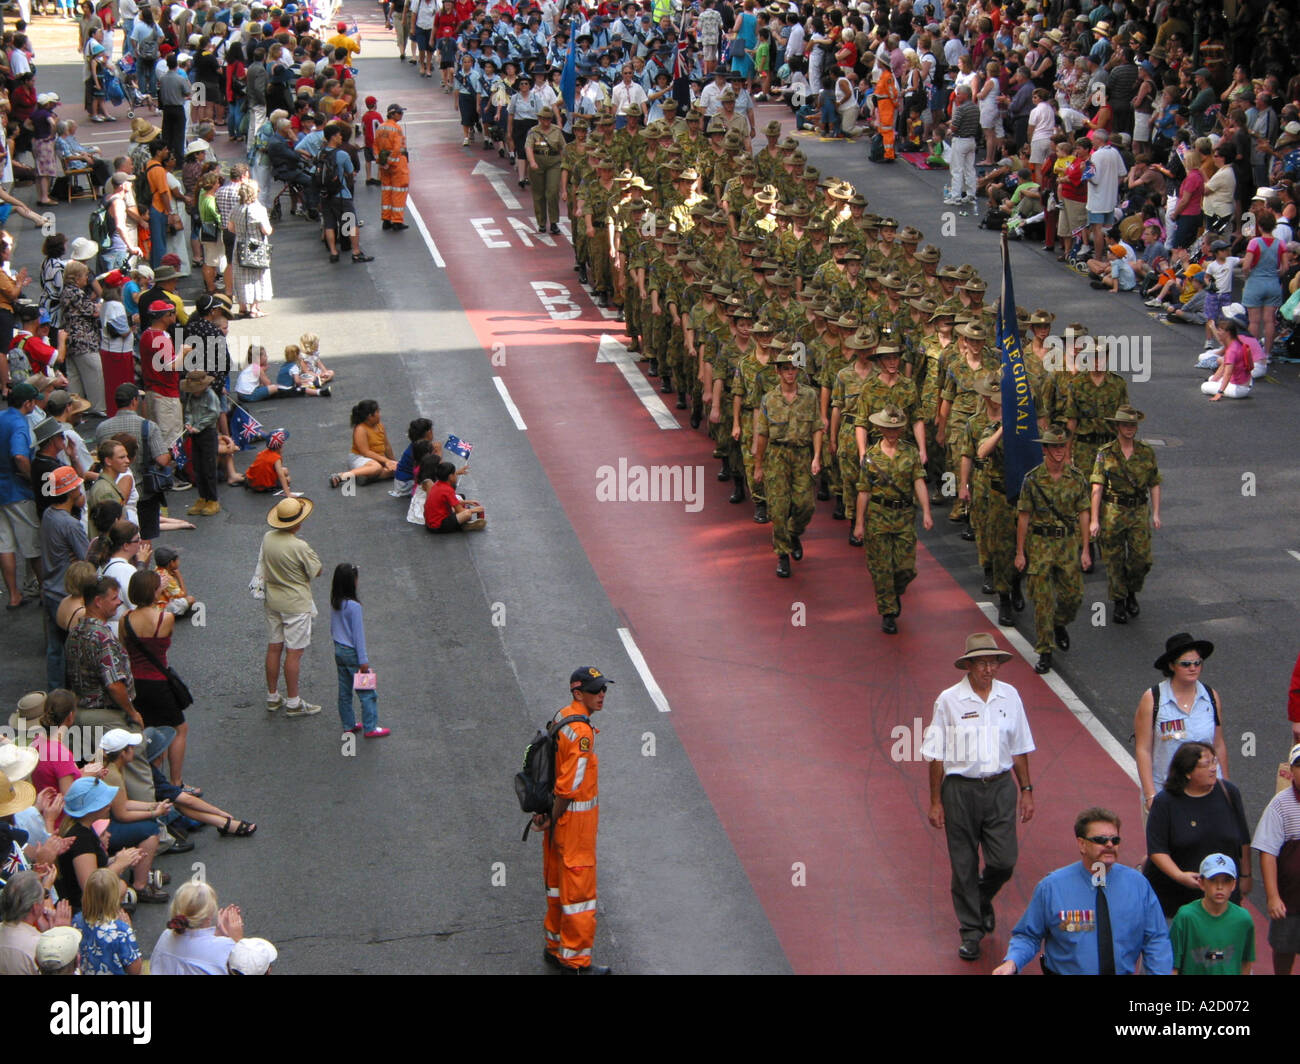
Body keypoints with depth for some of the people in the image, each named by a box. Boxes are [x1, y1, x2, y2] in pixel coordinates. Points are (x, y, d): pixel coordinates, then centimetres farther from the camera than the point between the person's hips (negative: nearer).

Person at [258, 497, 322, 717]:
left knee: (273, 648, 15)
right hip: (296, 604, -7)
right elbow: (317, 571, -10)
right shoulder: (299, 546, -24)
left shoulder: (268, 538, -4)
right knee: (294, 653, 1)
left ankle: (272, 698, 25)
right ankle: (293, 703, 8)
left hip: (273, 601, 7)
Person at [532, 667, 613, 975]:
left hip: (559, 813, 9)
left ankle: (555, 948, 33)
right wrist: (553, 821, -11)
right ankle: (577, 962, 9)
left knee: (558, 880, 20)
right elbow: (569, 786, -23)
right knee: (579, 888, 1)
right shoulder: (582, 733, -24)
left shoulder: (562, 716, 4)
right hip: (576, 819, -9)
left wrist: (546, 813, 10)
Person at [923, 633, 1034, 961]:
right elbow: (936, 756, -2)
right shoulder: (949, 701, -7)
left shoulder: (1009, 696, 3)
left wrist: (1026, 790, 10)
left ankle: (983, 899, 33)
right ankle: (971, 931, 19)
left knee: (1004, 860, 0)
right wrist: (935, 802, -3)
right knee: (964, 863, 4)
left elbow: (1019, 749, 12)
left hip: (1001, 786, 2)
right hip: (960, 789, -2)